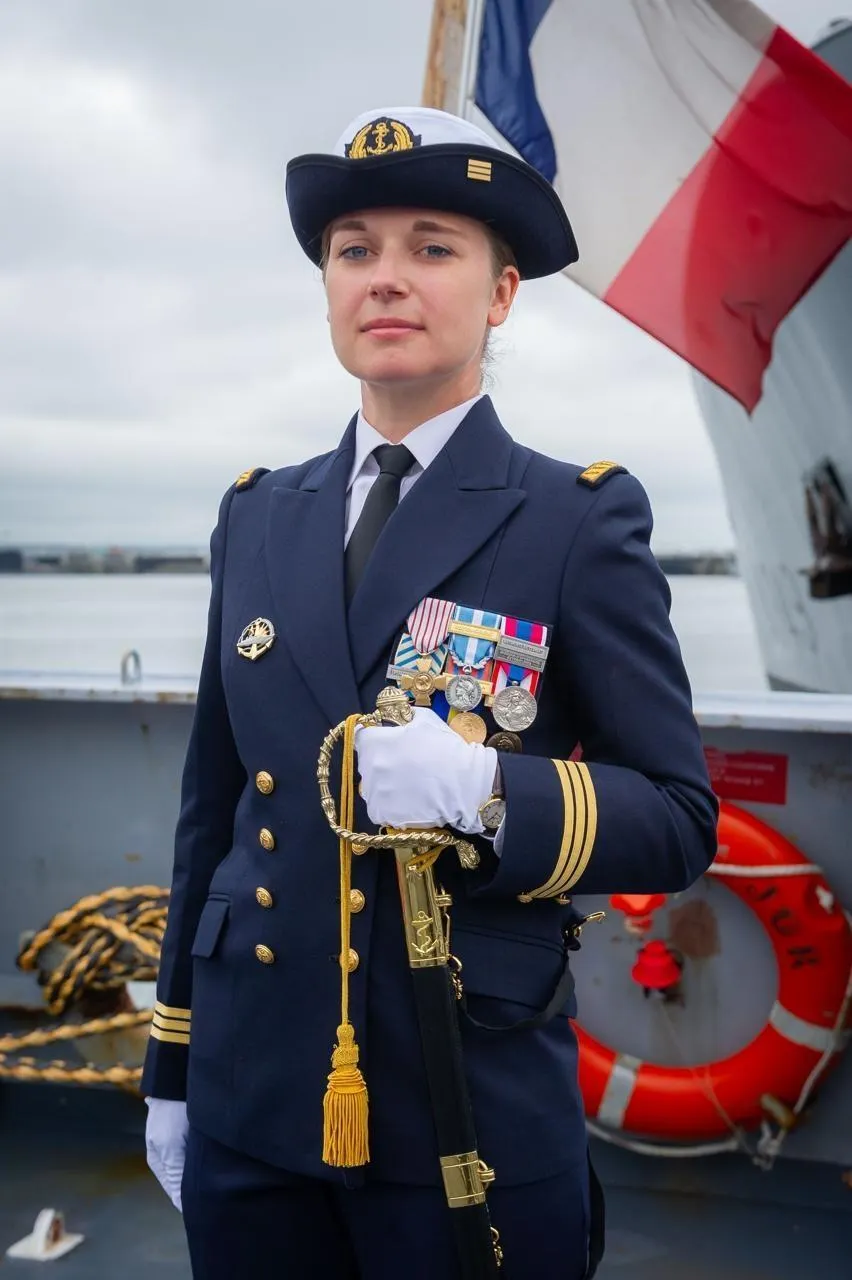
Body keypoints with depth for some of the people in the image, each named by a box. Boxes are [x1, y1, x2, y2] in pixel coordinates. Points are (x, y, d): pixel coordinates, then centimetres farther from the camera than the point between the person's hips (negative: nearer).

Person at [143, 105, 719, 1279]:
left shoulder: (581, 520, -7)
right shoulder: (260, 517, 6)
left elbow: (679, 823, -7)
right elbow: (212, 806, 10)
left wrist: (488, 792, -25)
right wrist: (171, 1068, 13)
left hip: (472, 1116, -3)